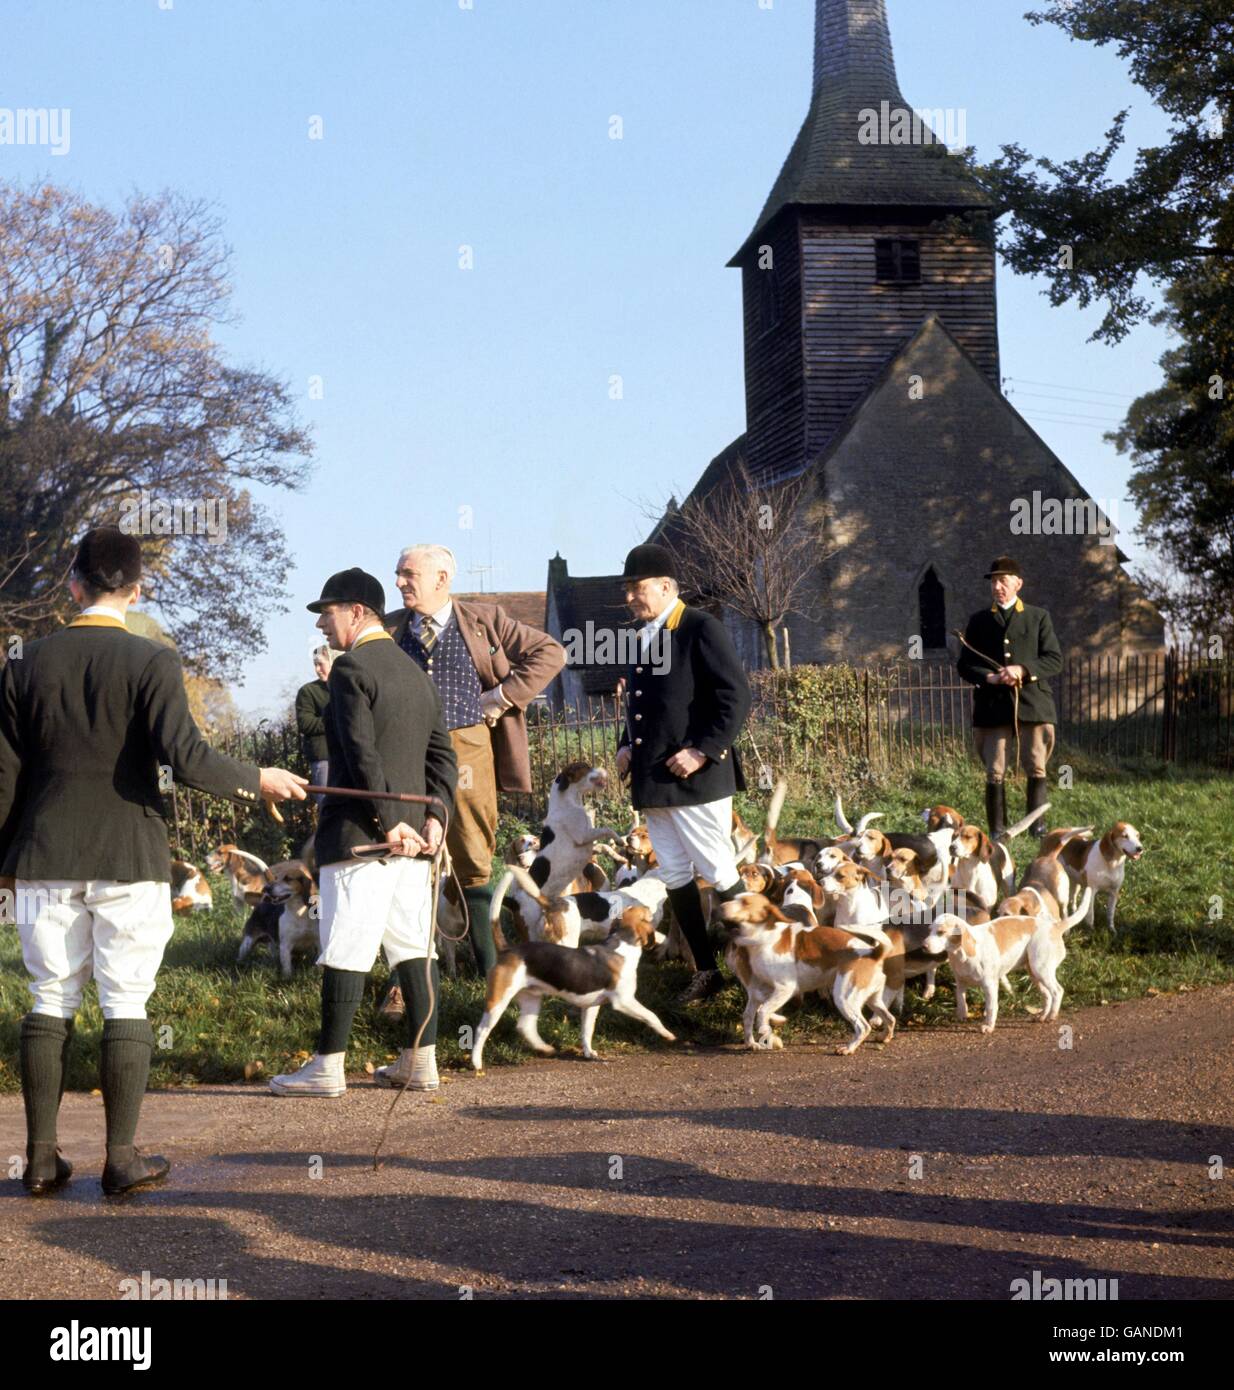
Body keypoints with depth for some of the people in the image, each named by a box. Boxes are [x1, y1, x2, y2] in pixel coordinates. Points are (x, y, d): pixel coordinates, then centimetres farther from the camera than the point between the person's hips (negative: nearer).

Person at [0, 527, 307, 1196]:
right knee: (126, 1004, 3)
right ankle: (122, 1157, 5)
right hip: (129, 861, -3)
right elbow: (185, 756, -17)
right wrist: (256, 780, -2)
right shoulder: (152, 661, -7)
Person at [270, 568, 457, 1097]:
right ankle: (421, 1062, 11)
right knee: (414, 947, 9)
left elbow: (362, 755, -18)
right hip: (410, 836, 8)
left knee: (346, 952, -5)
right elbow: (442, 755, 13)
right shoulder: (416, 672, 17)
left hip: (360, 831, -8)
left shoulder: (351, 668, -10)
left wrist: (388, 822, -16)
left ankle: (327, 1067, -1)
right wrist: (435, 816, 4)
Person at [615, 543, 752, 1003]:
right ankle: (706, 969, 16)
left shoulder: (702, 629, -10)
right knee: (675, 875, 8)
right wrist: (625, 746, 11)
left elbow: (736, 698, -15)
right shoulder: (643, 637, 15)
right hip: (652, 780, 8)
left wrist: (703, 751, -19)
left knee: (718, 872, -4)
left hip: (694, 776, -8)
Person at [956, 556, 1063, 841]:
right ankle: (997, 831, 3)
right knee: (994, 772, -1)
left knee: (1036, 769, -2)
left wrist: (1023, 670, -13)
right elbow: (964, 665, 10)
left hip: (1032, 704, -1)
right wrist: (989, 678, -10)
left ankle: (1039, 828, 3)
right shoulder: (979, 621, 14)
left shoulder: (1038, 617, 10)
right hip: (992, 707, 1)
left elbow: (1055, 660, 3)